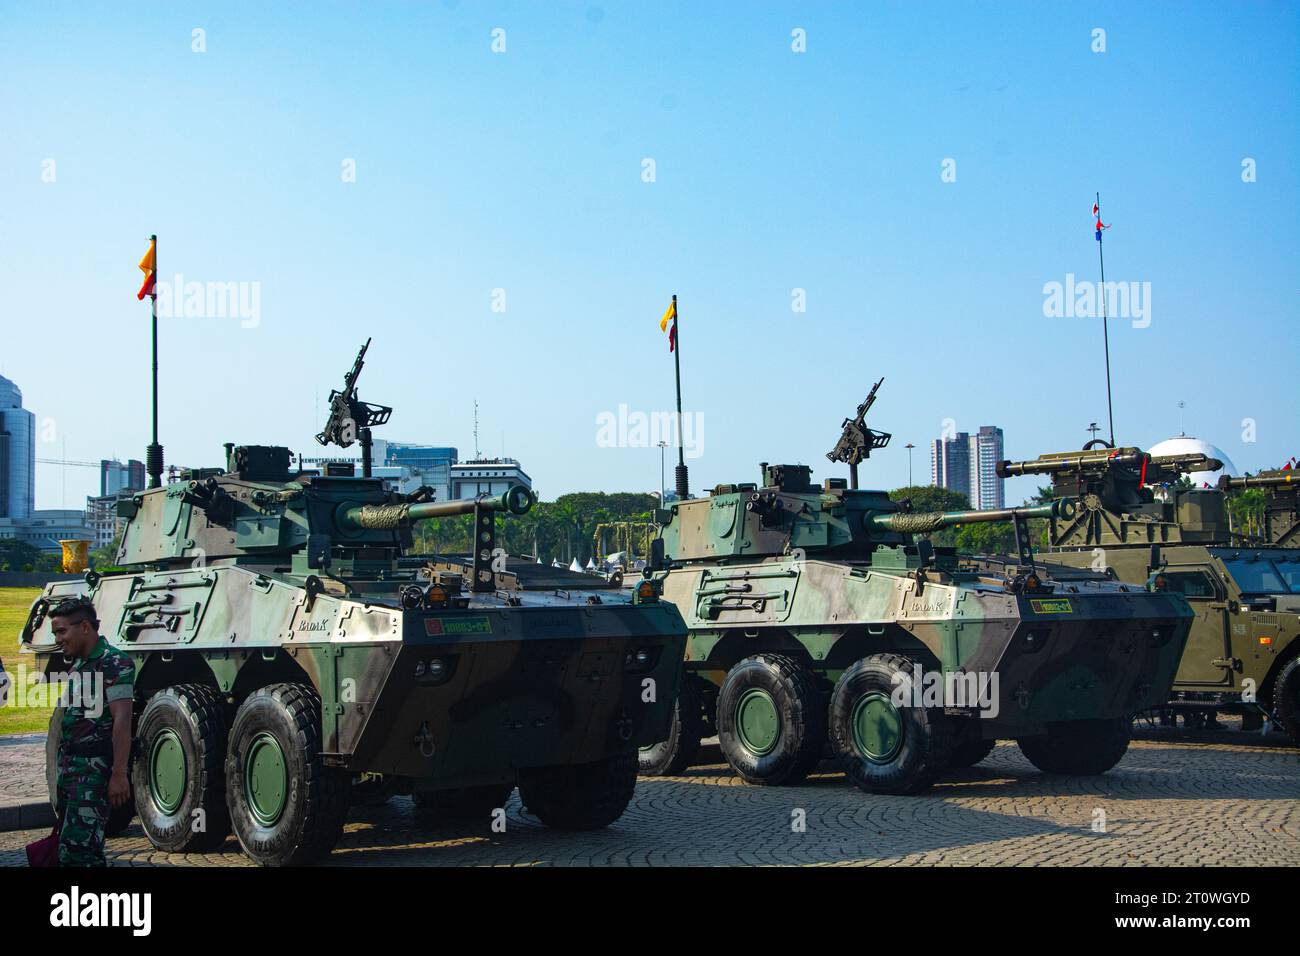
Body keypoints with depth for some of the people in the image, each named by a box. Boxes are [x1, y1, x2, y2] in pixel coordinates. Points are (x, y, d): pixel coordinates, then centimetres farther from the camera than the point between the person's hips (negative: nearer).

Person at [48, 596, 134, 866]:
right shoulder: (76, 666, 17)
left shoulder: (113, 664, -11)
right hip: (68, 769, 9)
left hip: (95, 770, -9)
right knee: (67, 846, 10)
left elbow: (122, 721, -18)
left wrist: (119, 775, -23)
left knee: (77, 847, -15)